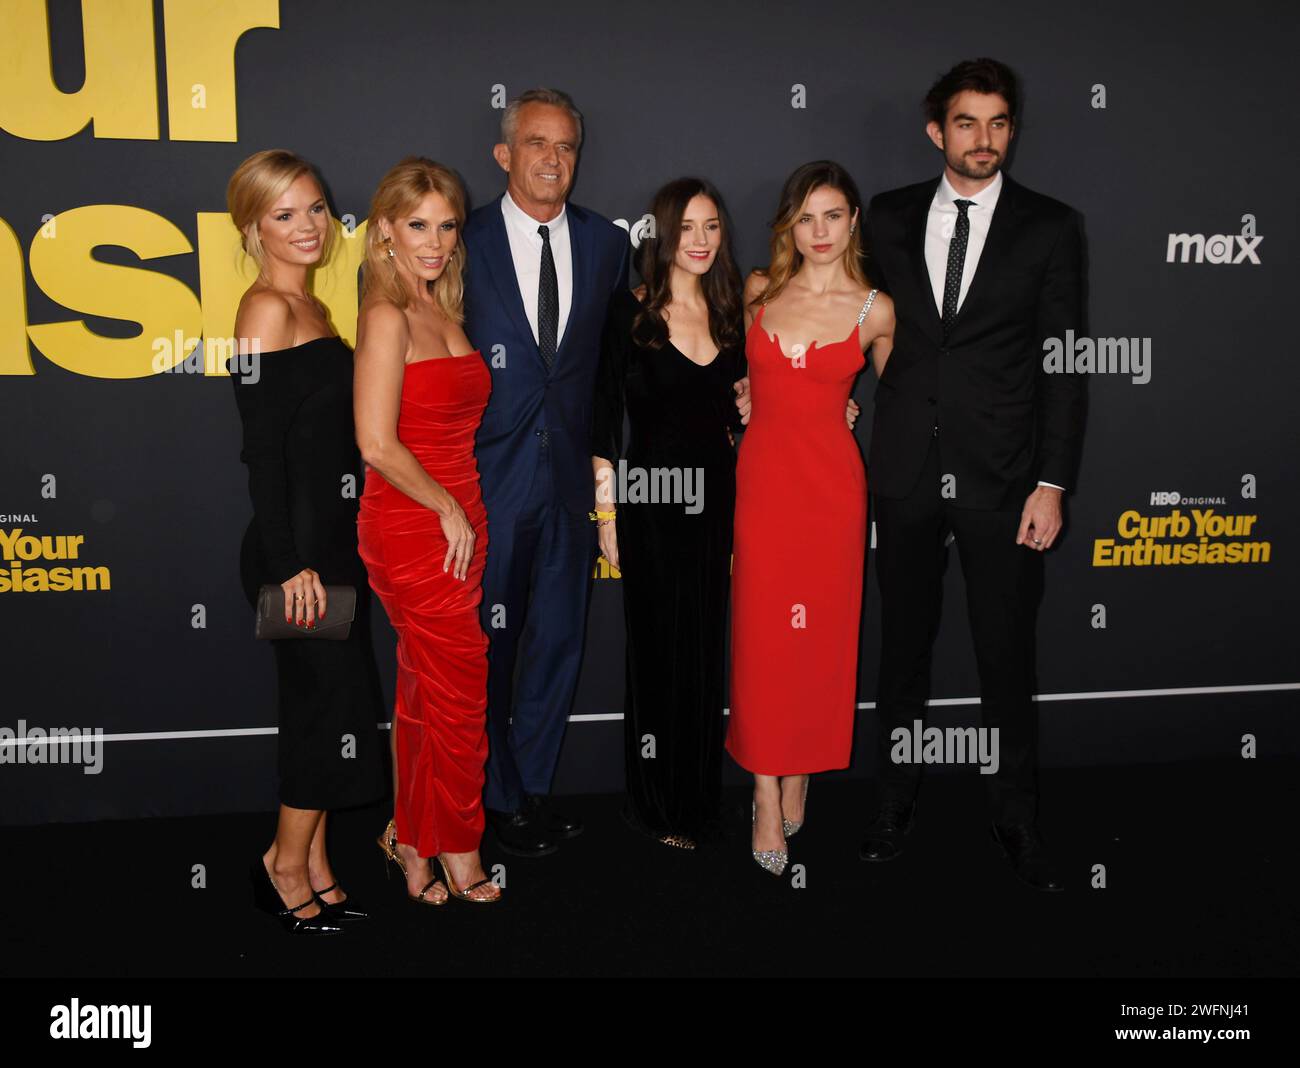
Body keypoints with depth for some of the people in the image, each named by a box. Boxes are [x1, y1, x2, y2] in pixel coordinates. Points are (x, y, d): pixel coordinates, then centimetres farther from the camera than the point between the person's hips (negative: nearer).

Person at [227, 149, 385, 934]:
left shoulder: (311, 308, 15)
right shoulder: (267, 308, -11)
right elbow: (262, 449, -16)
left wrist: (331, 553, 14)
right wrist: (290, 563, -19)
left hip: (334, 540, 9)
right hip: (294, 547, -9)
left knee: (328, 706, 13)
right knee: (333, 702, -2)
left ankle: (314, 868, 25)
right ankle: (287, 866, 17)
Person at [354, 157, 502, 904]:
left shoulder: (443, 311, 11)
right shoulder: (388, 317, -14)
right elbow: (377, 444, -21)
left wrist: (463, 512, 6)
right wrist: (447, 508, -12)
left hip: (456, 526, 8)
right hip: (414, 530, -8)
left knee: (425, 690, 16)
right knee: (460, 692, 3)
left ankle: (411, 835, 31)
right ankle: (460, 859, 21)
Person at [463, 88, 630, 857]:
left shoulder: (607, 244, 6)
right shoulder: (463, 243, -4)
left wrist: (603, 449, 5)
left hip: (570, 475, 4)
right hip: (488, 477, -3)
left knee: (560, 637, 12)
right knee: (487, 644, 7)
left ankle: (535, 783, 31)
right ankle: (500, 796, 25)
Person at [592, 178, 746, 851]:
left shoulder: (729, 315, 9)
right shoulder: (631, 312, -4)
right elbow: (605, 420, -6)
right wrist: (606, 514, -9)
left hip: (716, 499, 4)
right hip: (651, 503, -4)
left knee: (708, 649, 10)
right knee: (658, 650, 4)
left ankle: (700, 794, 26)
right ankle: (657, 804, 20)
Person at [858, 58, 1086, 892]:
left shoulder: (1050, 227, 1)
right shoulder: (889, 219, 7)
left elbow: (1064, 366, -1)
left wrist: (1052, 484, -8)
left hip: (1002, 478, -2)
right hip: (904, 472, 2)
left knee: (1009, 654, 6)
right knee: (904, 644, 12)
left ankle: (1016, 816, 23)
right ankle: (898, 799, 28)